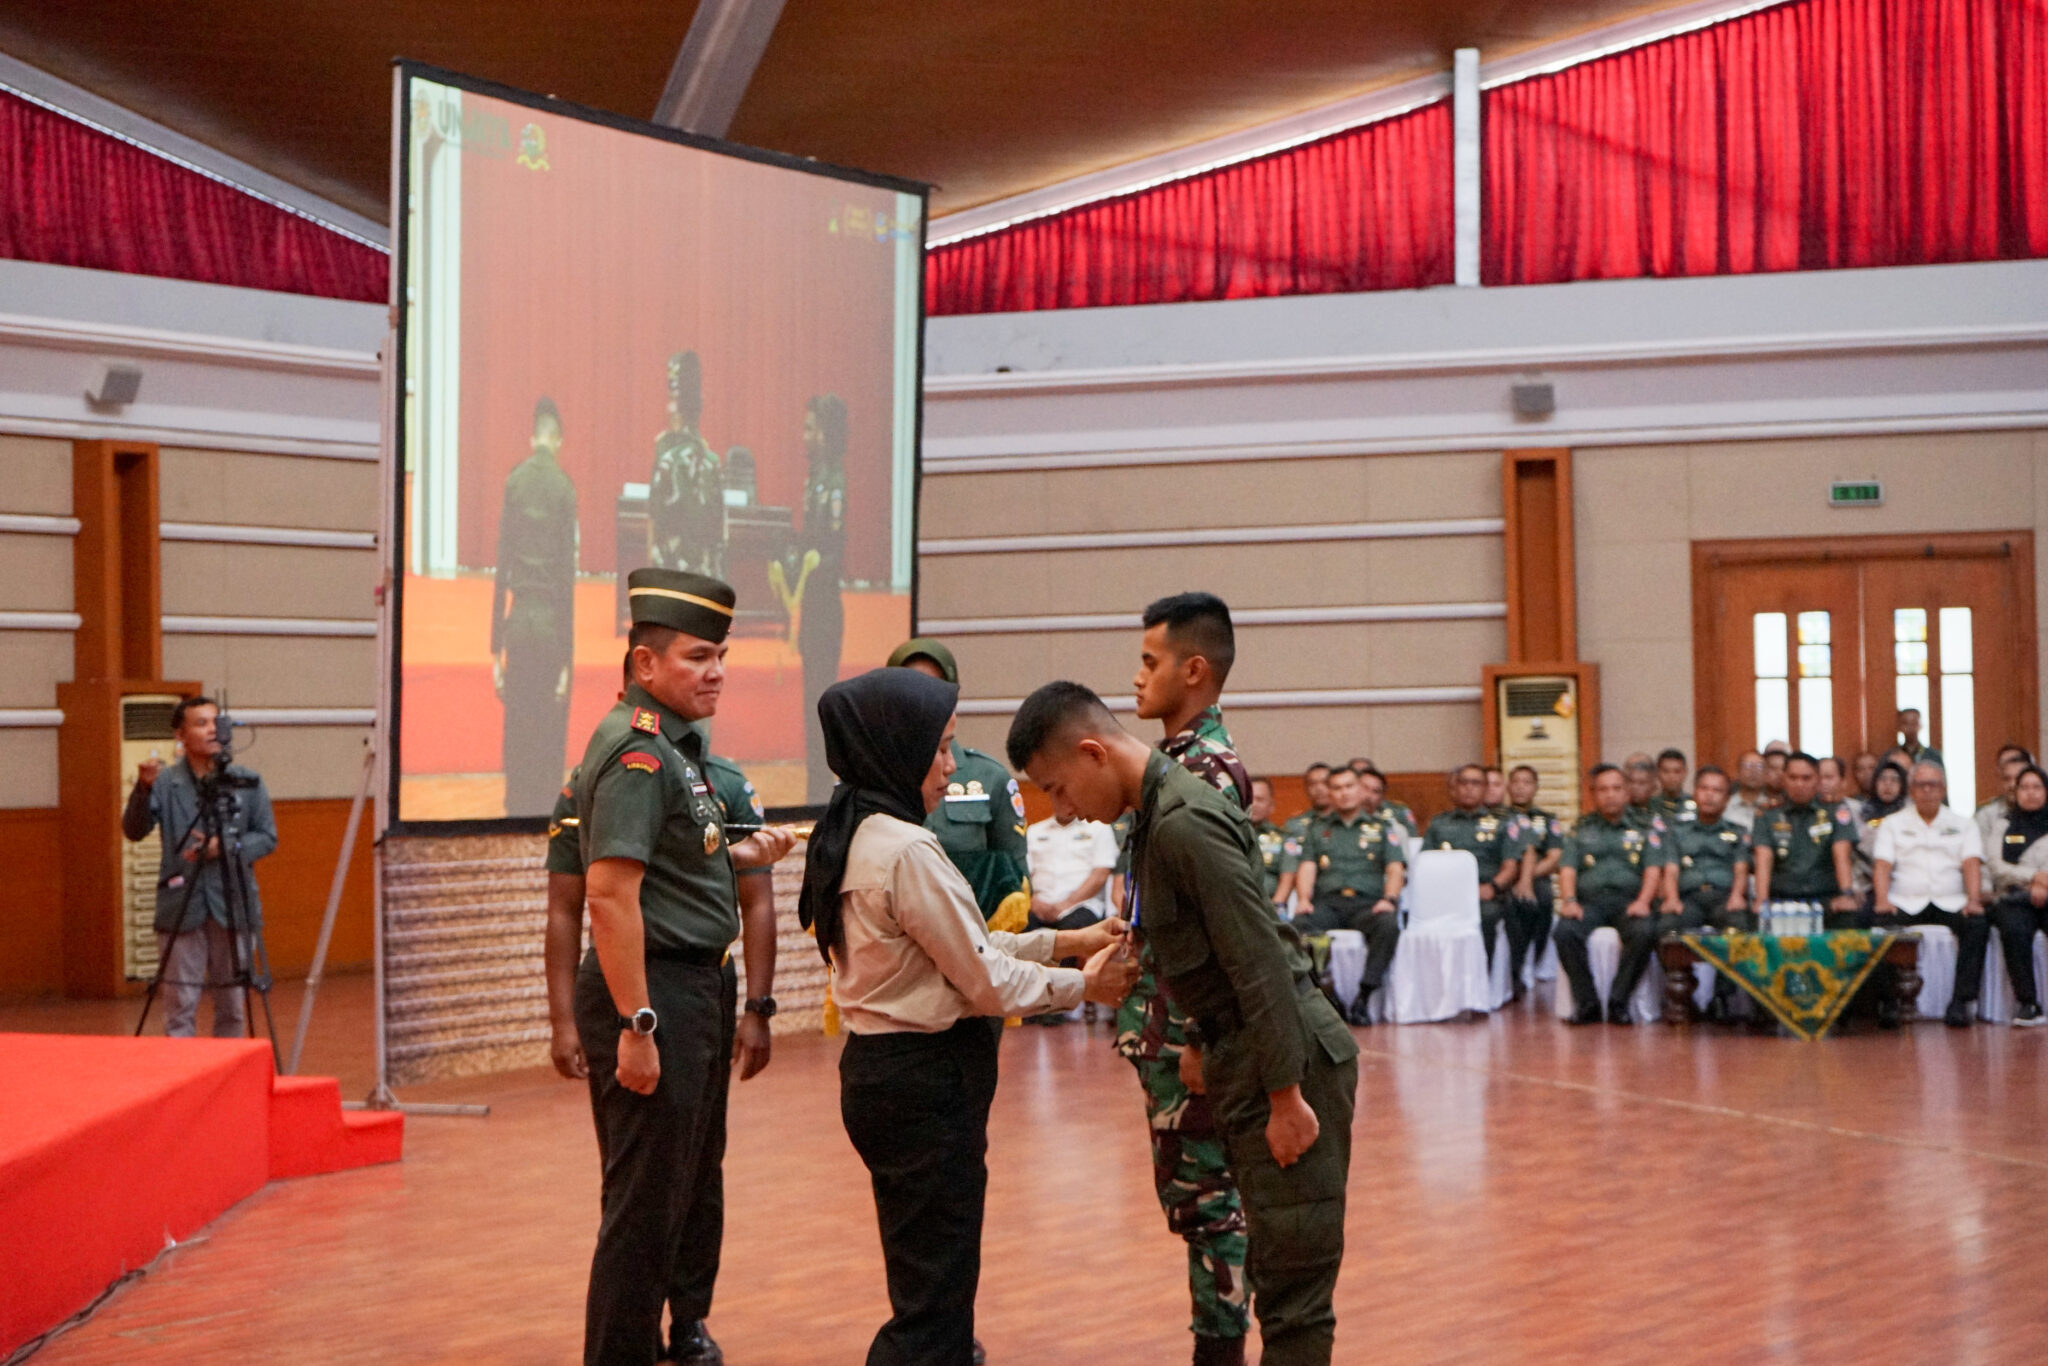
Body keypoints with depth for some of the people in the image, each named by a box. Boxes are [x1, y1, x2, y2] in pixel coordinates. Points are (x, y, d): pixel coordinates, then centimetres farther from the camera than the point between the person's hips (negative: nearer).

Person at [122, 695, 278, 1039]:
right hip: (181, 908, -1)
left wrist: (226, 847, -13)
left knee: (233, 1005, 9)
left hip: (234, 907, 2)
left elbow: (267, 838, 4)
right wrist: (143, 789, -27)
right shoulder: (164, 783, 0)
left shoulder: (247, 782, 4)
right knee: (180, 1008, 0)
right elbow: (134, 831, -10)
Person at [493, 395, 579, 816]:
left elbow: (501, 566, 3)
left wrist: (495, 648, 7)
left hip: (518, 618, 3)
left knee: (517, 733, 8)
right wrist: (567, 659, -5)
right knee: (550, 738, 2)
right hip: (551, 620, -3)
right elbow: (567, 575, -7)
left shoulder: (514, 481, 2)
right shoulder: (564, 488, -5)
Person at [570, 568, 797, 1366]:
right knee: (645, 1205, -3)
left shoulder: (674, 746, 15)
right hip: (655, 993, -11)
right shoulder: (636, 751, -17)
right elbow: (610, 892, -24)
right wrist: (635, 1025, -27)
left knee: (692, 1189, 19)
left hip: (695, 987, 11)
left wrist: (742, 856, 11)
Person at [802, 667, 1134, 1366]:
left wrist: (1065, 940, 13)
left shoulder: (852, 837, 9)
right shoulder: (907, 851, -21)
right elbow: (986, 982, -16)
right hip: (925, 1079, -10)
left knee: (925, 1283, 18)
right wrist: (1084, 984, -1)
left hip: (877, 1068, 10)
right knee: (936, 1292, -3)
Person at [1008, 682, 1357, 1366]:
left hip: (1291, 1061, -10)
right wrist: (1208, 1053, 19)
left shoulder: (1184, 822, -20)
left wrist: (1286, 1098, -20)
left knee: (1293, 1277, -4)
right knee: (1274, 1267, 16)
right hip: (1243, 1061, 10)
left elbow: (1261, 963, -22)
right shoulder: (1157, 814, 11)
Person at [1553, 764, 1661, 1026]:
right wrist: (1568, 901, -11)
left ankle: (1618, 1003, -23)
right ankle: (1587, 1003, -22)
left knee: (1645, 932, -35)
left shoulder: (1645, 828, 16)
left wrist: (1643, 901, -15)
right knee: (1564, 932, -32)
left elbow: (1653, 869, 5)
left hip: (1628, 900, -1)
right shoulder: (1580, 828, 19)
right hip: (1589, 900, 1)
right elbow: (1567, 868, 8)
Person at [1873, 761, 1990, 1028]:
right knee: (1881, 925, -34)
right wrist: (1882, 900, -16)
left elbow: (1972, 864, 4)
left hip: (1950, 902, 1)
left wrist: (1973, 899, -16)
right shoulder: (1893, 823, 17)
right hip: (1905, 903, -1)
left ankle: (1961, 1003, -31)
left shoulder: (1963, 824, 19)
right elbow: (1882, 865, 4)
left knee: (1978, 924, -32)